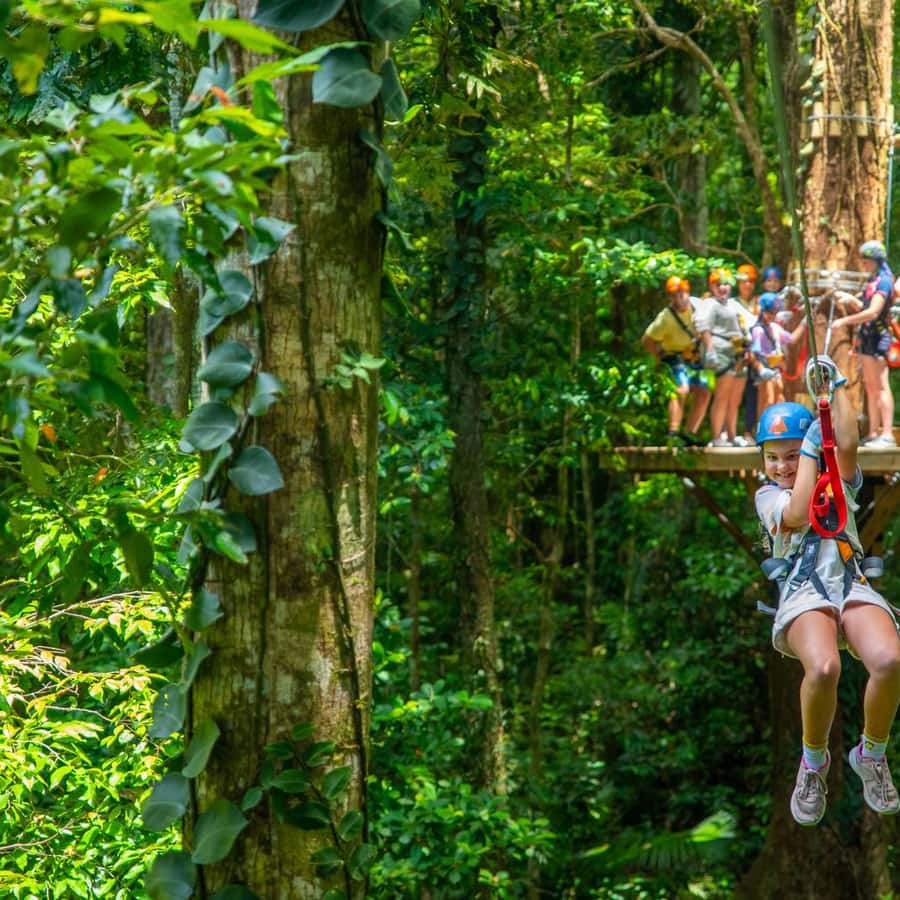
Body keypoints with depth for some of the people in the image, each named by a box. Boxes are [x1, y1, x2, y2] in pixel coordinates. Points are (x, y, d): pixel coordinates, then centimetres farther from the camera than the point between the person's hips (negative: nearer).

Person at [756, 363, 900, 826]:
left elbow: (847, 445, -1)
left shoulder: (839, 481, 22)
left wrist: (838, 387, 2)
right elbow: (797, 514, -5)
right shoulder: (767, 495, 19)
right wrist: (810, 449, 1)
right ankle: (814, 761, -8)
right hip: (803, 595, -2)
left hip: (852, 588, 2)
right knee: (823, 668, -37)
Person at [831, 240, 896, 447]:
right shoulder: (874, 280, 17)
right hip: (868, 337, 10)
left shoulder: (883, 281, -13)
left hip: (877, 337, -10)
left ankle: (887, 434, -16)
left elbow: (873, 312, -23)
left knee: (881, 386, -13)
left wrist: (845, 321, -21)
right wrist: (851, 300, 6)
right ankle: (874, 434, 16)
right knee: (870, 387, 12)